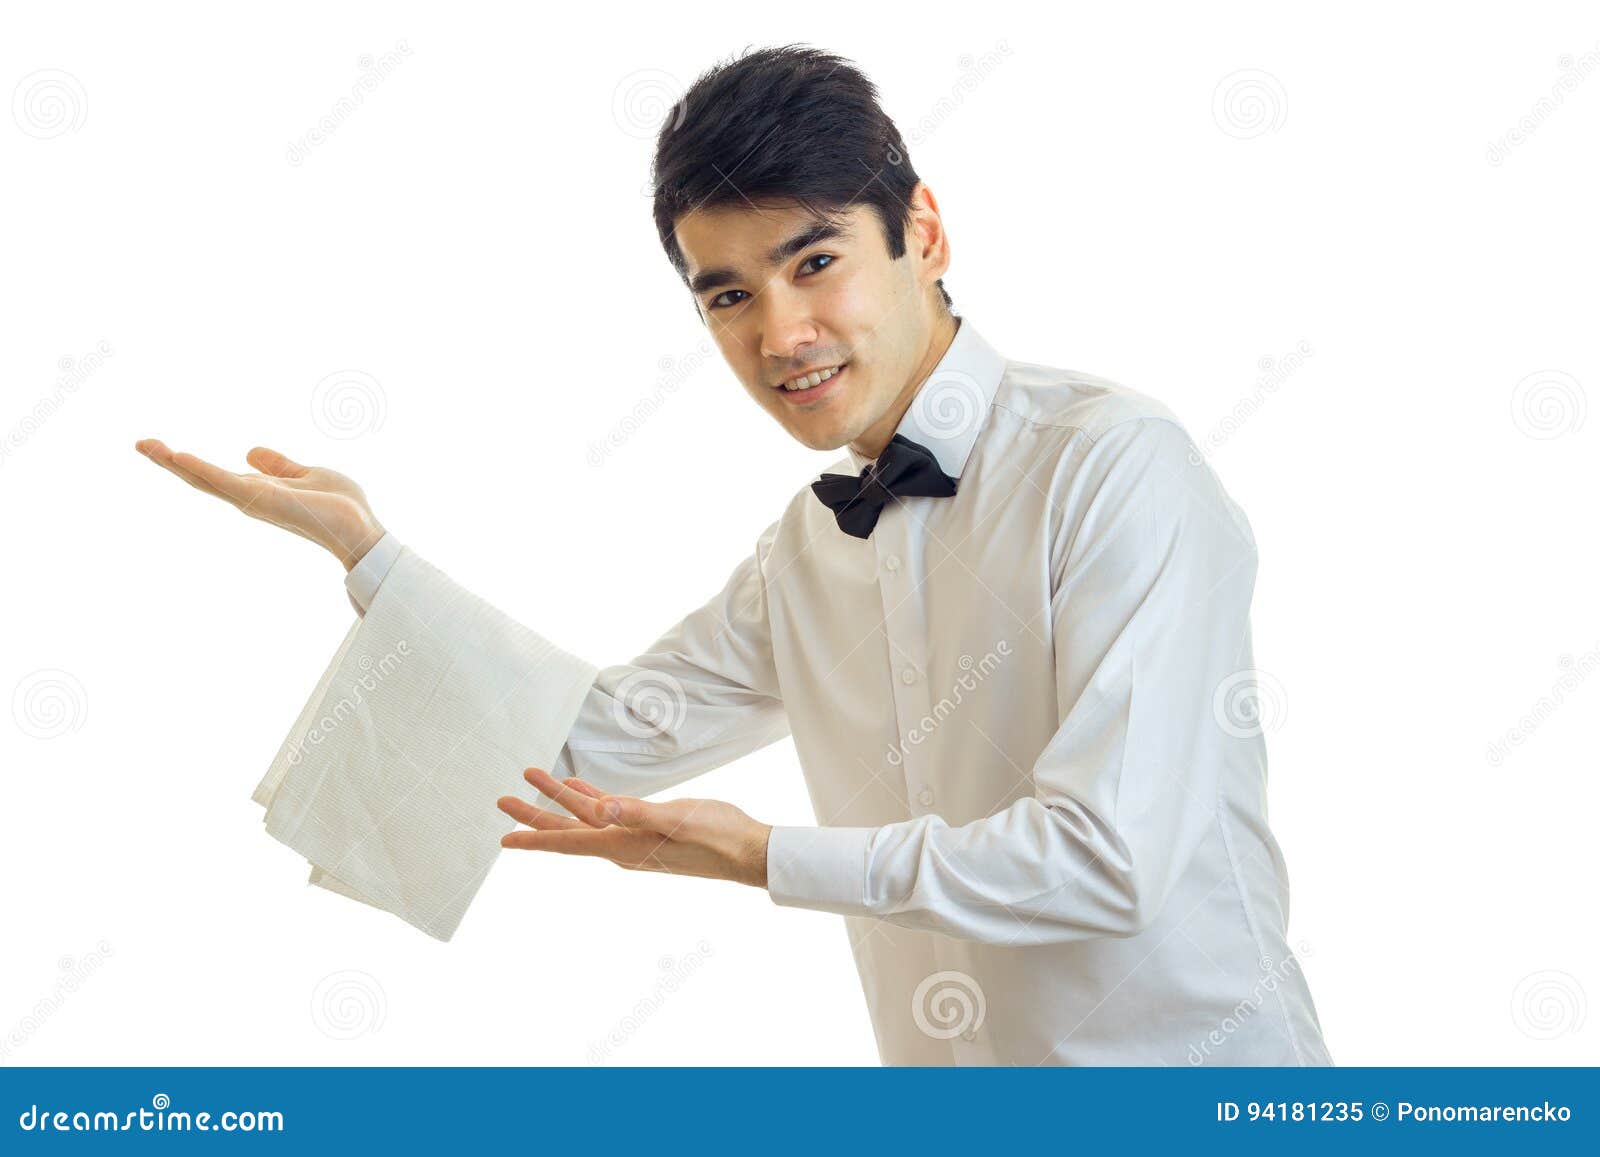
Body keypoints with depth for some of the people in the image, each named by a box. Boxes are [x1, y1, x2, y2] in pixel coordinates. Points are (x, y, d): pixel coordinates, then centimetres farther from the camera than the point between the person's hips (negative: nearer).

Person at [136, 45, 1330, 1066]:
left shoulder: (1115, 463, -15)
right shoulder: (803, 555, 6)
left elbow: (1108, 856, -20)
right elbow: (588, 740, 14)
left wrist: (767, 858, -12)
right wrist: (365, 549, 7)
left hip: (1187, 1060, -6)